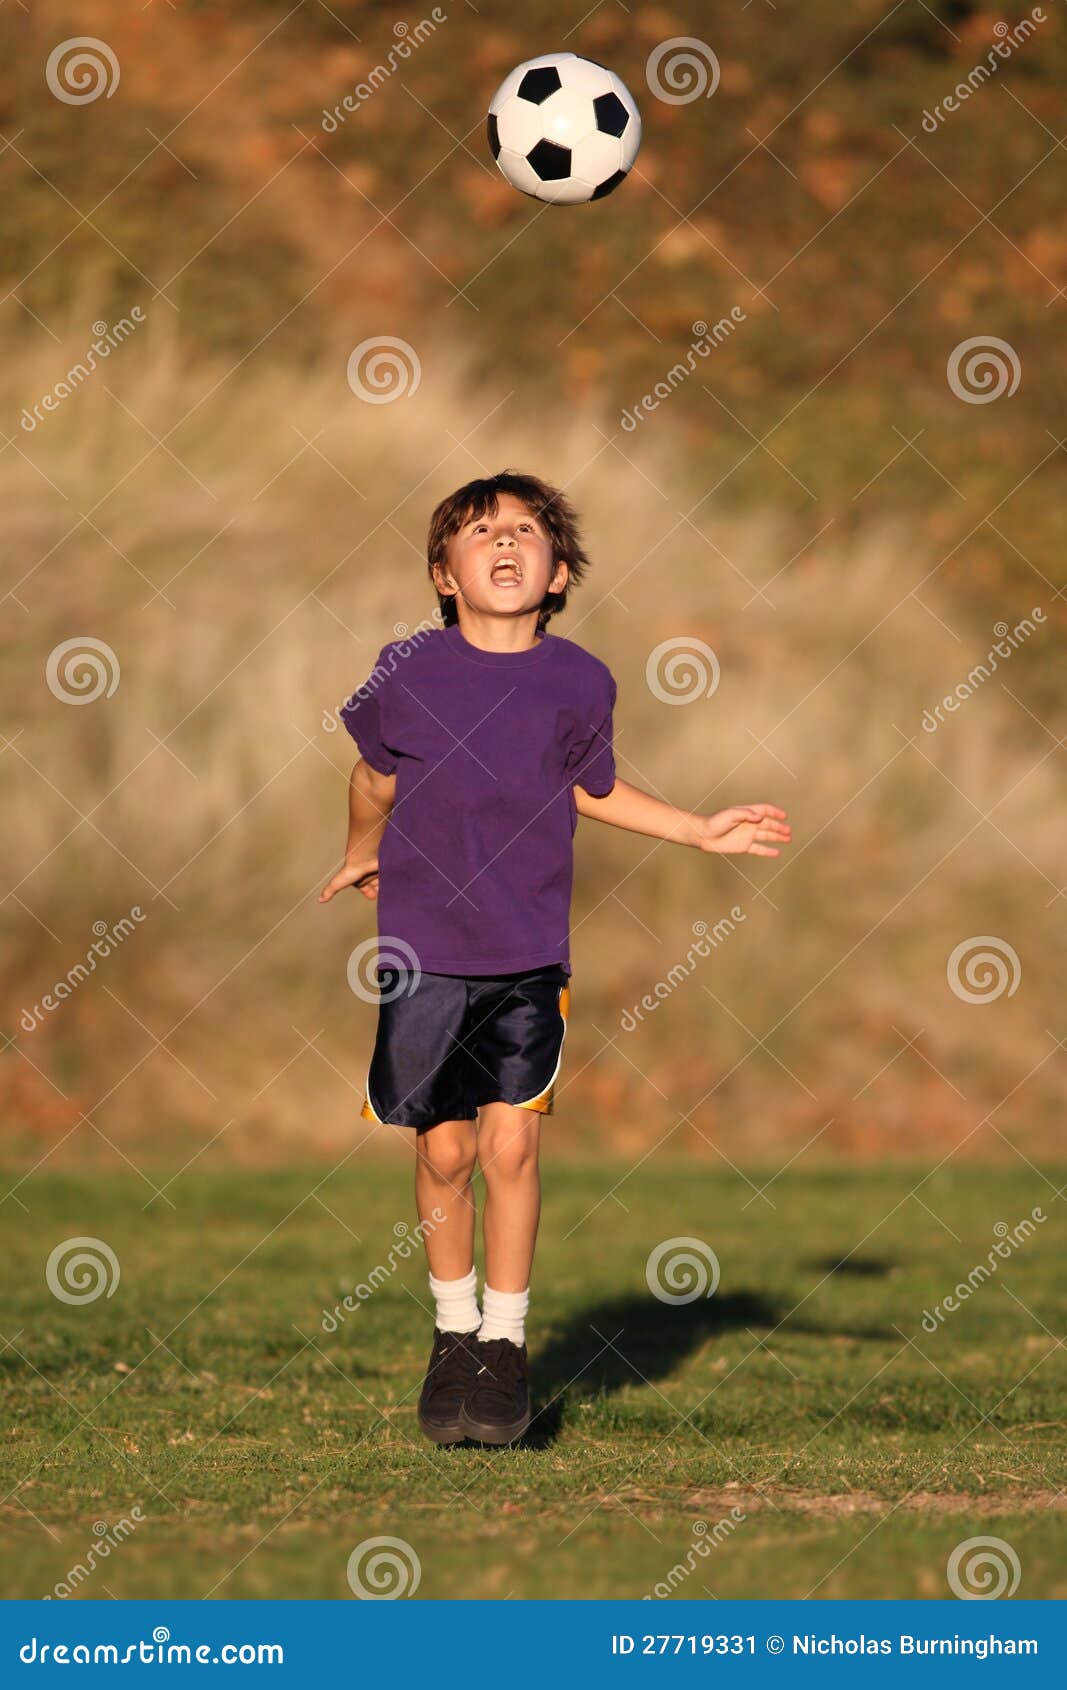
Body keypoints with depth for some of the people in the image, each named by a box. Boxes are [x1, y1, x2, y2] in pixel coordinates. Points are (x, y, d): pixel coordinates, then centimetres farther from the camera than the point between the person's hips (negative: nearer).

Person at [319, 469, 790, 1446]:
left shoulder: (580, 684, -2)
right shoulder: (408, 672, -6)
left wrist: (704, 833, 14)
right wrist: (364, 854, 28)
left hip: (530, 958, 0)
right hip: (424, 950, 0)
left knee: (512, 1146, -3)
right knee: (445, 1151, 3)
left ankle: (506, 1346, 12)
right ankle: (454, 1336, 22)